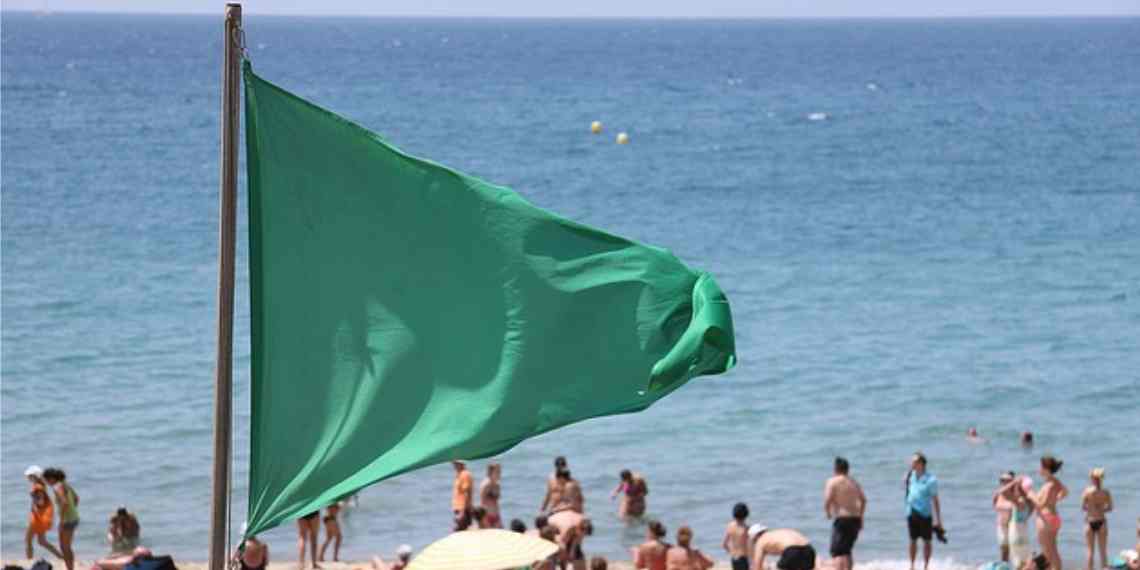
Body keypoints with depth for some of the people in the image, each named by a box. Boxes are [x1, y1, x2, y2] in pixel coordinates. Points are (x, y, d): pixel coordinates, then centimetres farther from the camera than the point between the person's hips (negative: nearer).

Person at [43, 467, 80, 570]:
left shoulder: (57, 488, -18)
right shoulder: (64, 484, 11)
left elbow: (65, 503, -31)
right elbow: (76, 498, 23)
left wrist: (61, 519, -24)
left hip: (67, 520, -10)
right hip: (74, 518, 10)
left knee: (65, 548, 0)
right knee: (67, 548, 20)